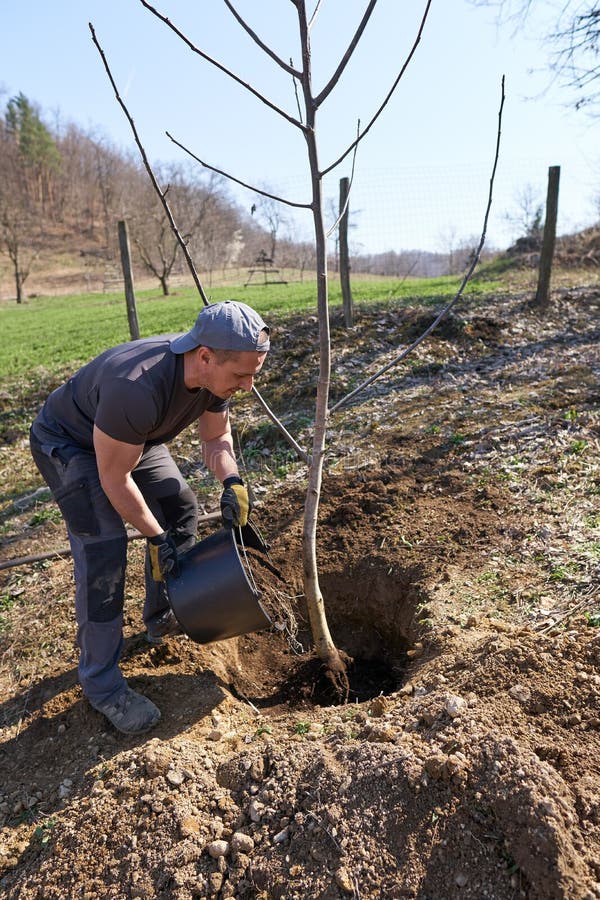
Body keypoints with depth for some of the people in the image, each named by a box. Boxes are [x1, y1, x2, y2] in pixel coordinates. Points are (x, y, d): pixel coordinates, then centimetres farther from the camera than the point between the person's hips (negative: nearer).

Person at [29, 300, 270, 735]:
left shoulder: (217, 371, -20)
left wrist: (231, 481, -21)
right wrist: (156, 538, -21)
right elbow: (114, 477, -31)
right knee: (102, 549, -17)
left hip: (134, 435, 8)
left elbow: (216, 435, -2)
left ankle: (163, 617, 26)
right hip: (67, 442, -7)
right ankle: (102, 684, -2)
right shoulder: (136, 388, -44)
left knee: (181, 507, 5)